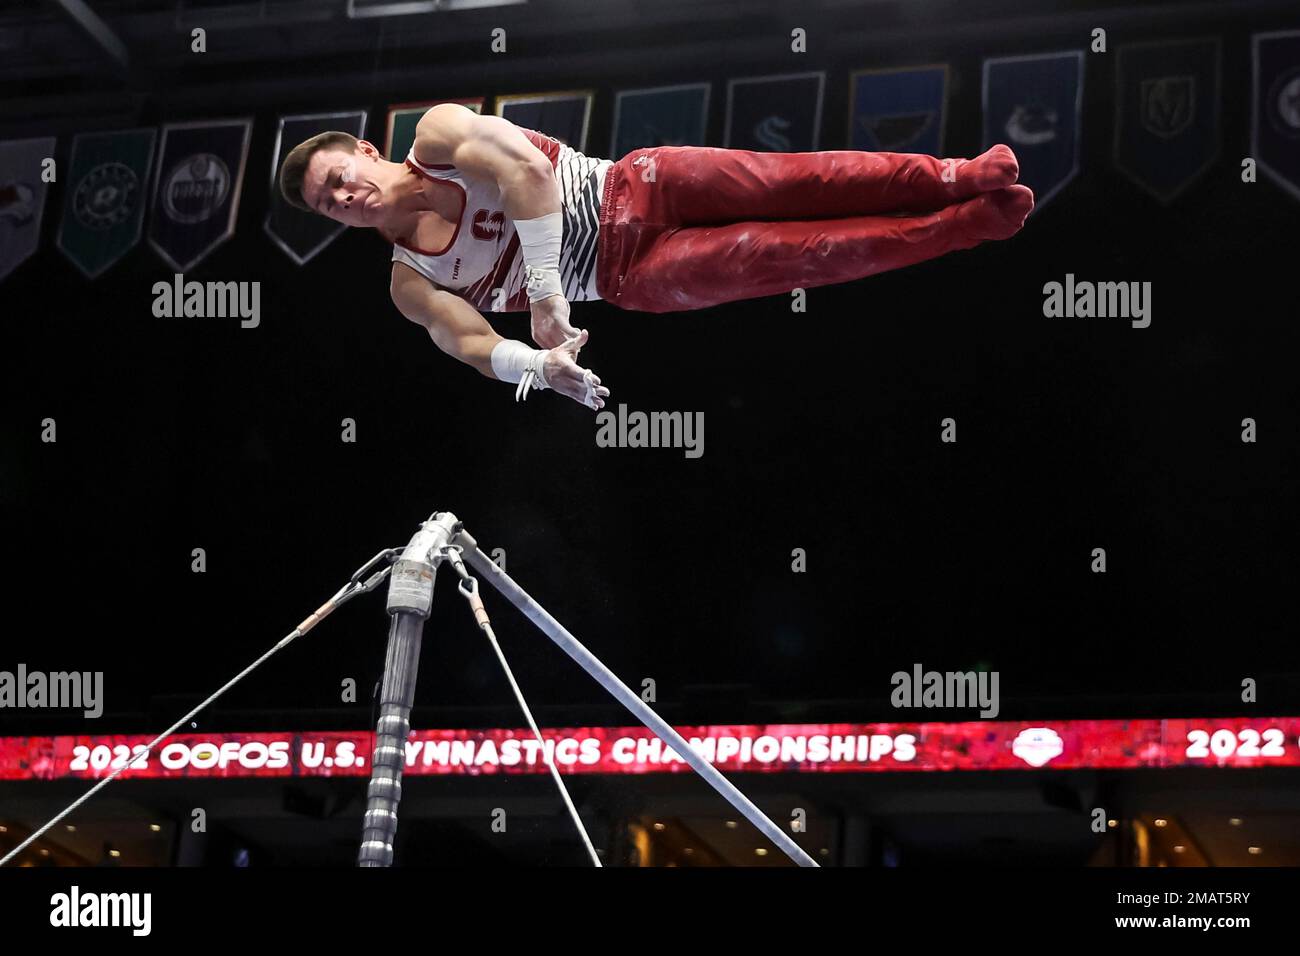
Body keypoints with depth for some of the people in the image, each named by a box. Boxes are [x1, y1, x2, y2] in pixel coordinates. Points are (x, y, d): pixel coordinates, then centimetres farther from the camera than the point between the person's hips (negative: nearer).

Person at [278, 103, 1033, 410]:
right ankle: (977, 222, -12)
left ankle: (963, 178, -15)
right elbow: (474, 346, -7)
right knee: (801, 256, -10)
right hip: (630, 276, 1)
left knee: (799, 182, -17)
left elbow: (524, 166, -17)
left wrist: (545, 292, -25)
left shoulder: (438, 133, -2)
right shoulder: (413, 284, 4)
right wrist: (537, 361, -33)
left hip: (632, 194, -1)